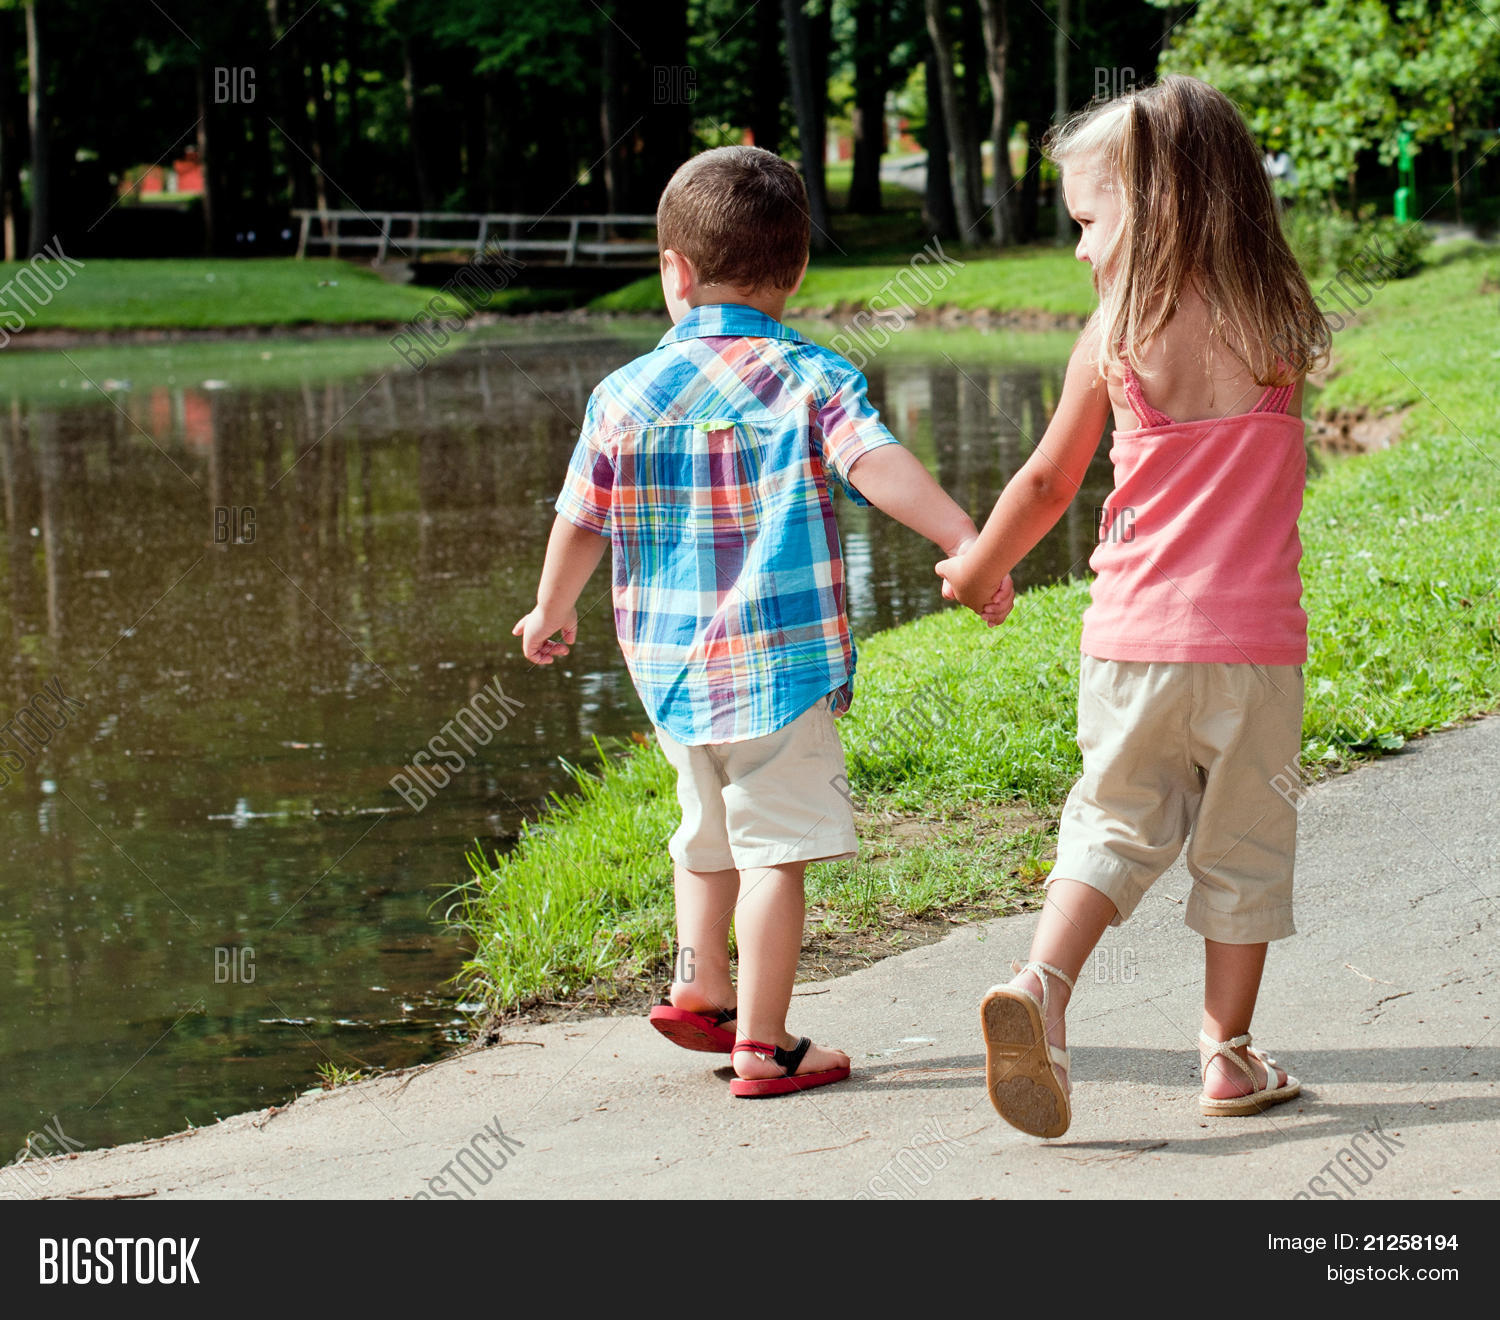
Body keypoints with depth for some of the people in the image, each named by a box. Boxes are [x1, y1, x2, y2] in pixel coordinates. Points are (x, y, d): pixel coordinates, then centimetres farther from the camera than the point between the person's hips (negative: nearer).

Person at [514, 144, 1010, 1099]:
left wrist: (553, 610, 28)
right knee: (775, 848, 0)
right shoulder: (811, 378, -5)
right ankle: (762, 1044, 2)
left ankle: (701, 989, 32)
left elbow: (582, 522, 11)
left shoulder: (624, 395, 4)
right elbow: (878, 466, -21)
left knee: (712, 832, 24)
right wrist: (965, 540, -25)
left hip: (670, 664, 4)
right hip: (784, 661, -4)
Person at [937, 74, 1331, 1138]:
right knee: (1244, 840, 12)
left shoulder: (1114, 334, -5)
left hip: (1135, 633, 0)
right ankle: (1230, 1051, 17)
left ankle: (1043, 981, -8)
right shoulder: (1279, 327, -2)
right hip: (1254, 633, 0)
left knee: (1115, 823, 13)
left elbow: (1048, 485, 4)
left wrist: (981, 567, 22)